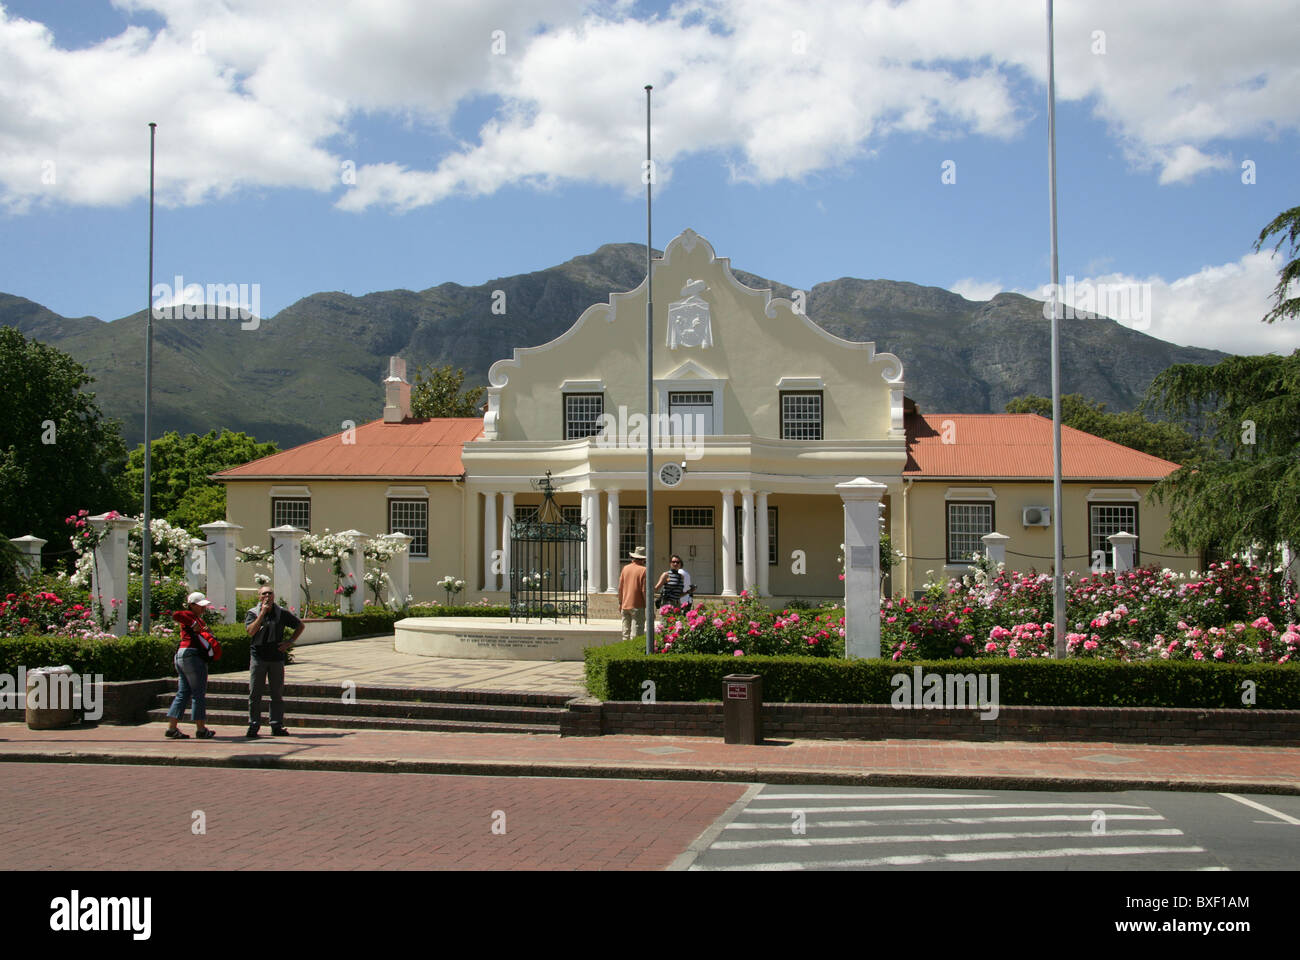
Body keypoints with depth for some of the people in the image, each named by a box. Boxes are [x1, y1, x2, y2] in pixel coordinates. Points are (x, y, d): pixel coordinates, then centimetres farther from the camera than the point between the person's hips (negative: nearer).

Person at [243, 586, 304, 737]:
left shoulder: (282, 613, 5)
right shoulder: (252, 613, 1)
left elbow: (300, 626, 16)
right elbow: (251, 631, -17)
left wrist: (289, 642, 4)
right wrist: (263, 612, -17)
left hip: (276, 657, 1)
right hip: (258, 657, -1)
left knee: (277, 694, 3)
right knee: (255, 693, -1)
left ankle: (276, 726, 9)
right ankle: (253, 726, 6)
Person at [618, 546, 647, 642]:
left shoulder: (625, 568, 7)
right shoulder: (643, 570, -9)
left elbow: (620, 588, 11)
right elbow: (645, 590, -12)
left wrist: (620, 602, 21)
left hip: (625, 606, 6)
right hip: (637, 606, -6)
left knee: (626, 633, 12)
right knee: (636, 634, -5)